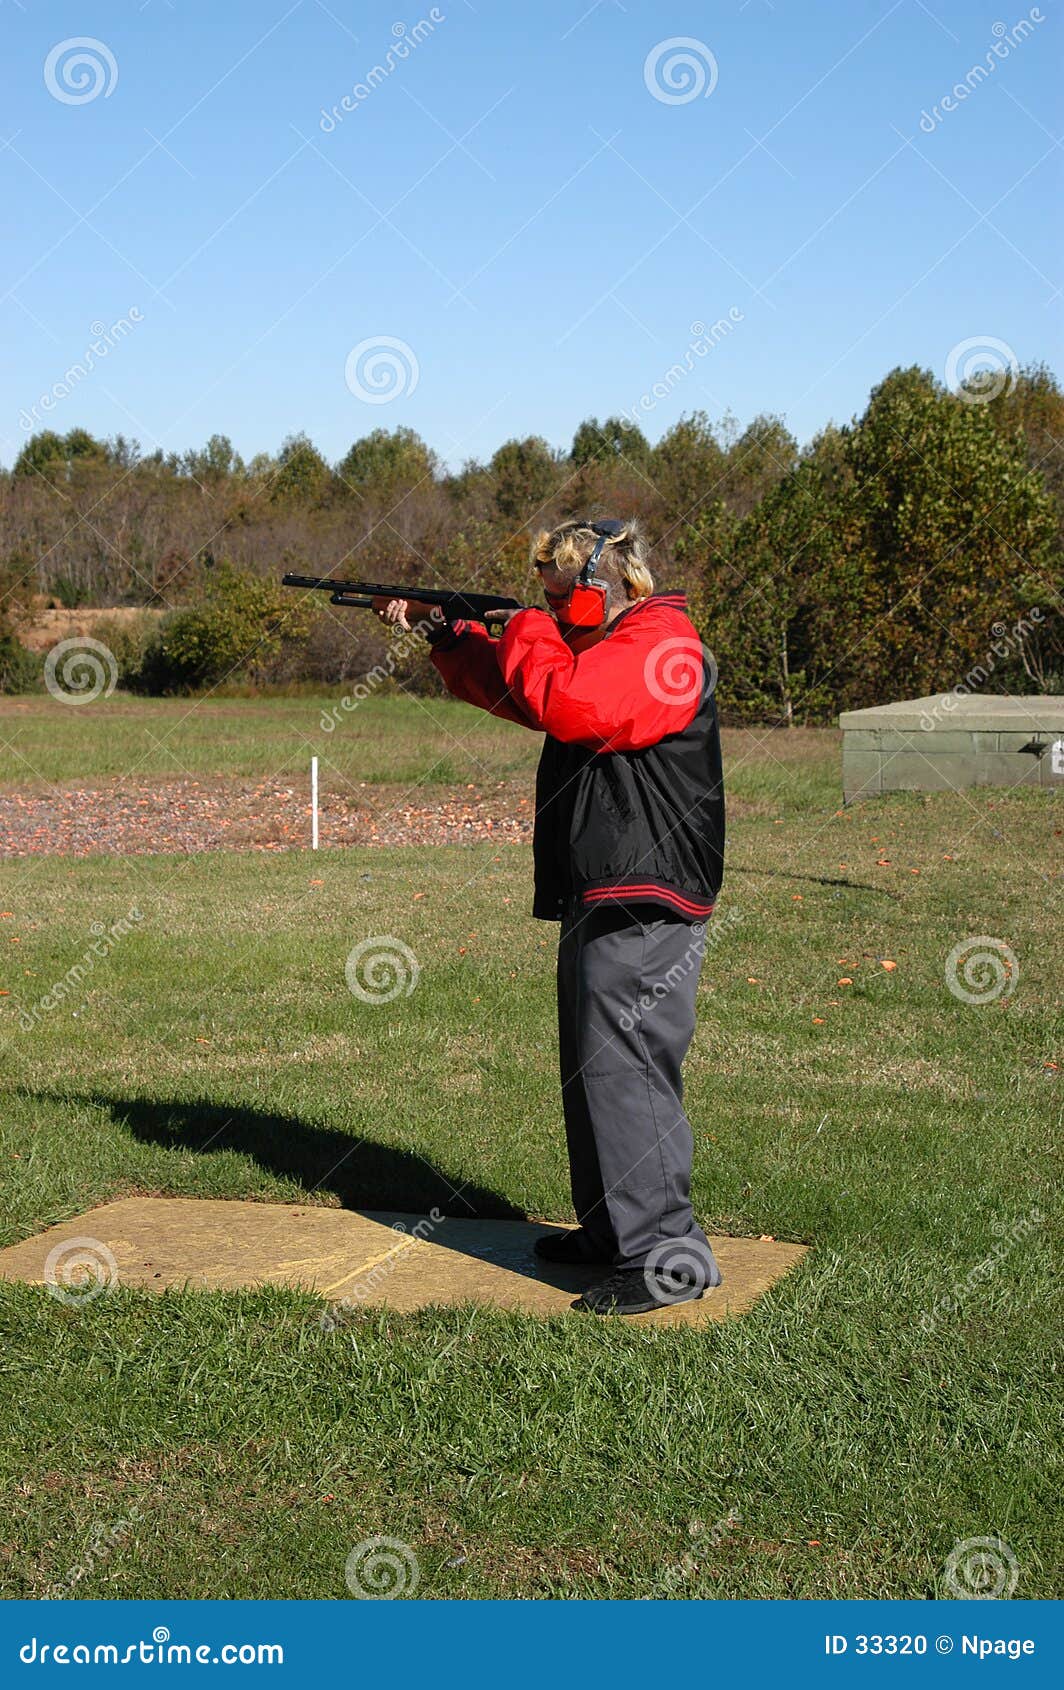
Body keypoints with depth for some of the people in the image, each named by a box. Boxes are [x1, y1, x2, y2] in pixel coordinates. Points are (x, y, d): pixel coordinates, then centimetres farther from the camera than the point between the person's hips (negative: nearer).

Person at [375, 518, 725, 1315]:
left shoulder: (661, 647, -14)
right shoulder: (606, 646, 20)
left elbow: (565, 704, -29)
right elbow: (506, 687, 31)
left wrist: (527, 633, -11)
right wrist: (439, 629, 19)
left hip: (643, 905, -11)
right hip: (603, 898, 11)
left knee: (626, 1068, -12)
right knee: (595, 1068, 17)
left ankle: (666, 1256, -9)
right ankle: (611, 1229, 28)